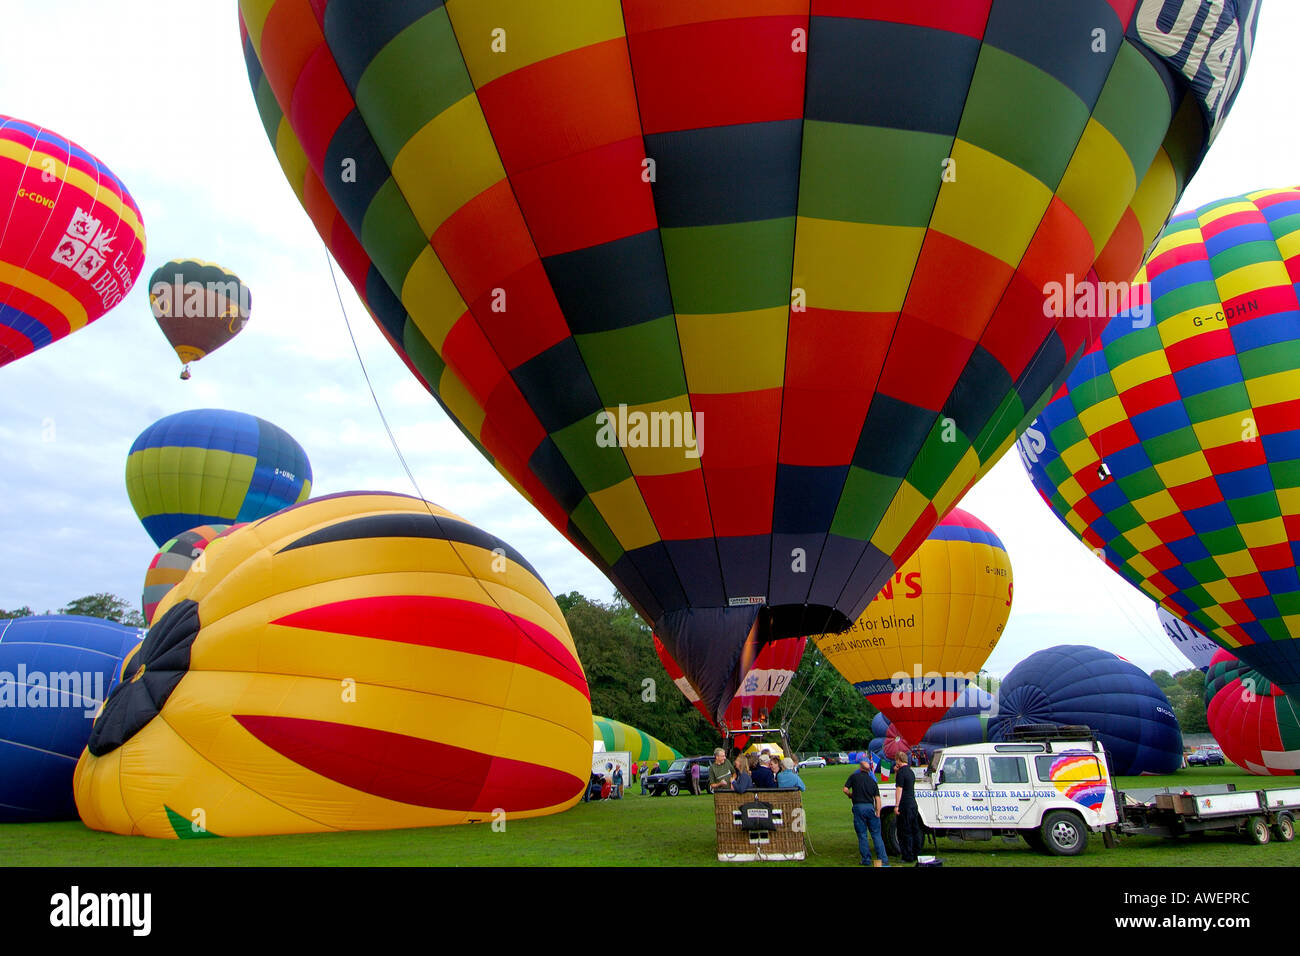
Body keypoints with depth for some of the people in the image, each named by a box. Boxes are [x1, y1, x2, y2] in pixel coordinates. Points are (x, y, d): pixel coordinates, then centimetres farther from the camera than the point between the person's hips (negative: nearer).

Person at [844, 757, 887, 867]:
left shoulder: (854, 777, 4)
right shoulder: (873, 781, 12)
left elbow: (845, 789, -2)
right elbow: (877, 798, 4)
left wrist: (850, 795, 18)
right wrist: (878, 813, 3)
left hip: (858, 807, -2)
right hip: (870, 807, 2)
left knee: (862, 835, 5)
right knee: (876, 834, 6)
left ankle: (866, 860, 7)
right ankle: (883, 859, 2)